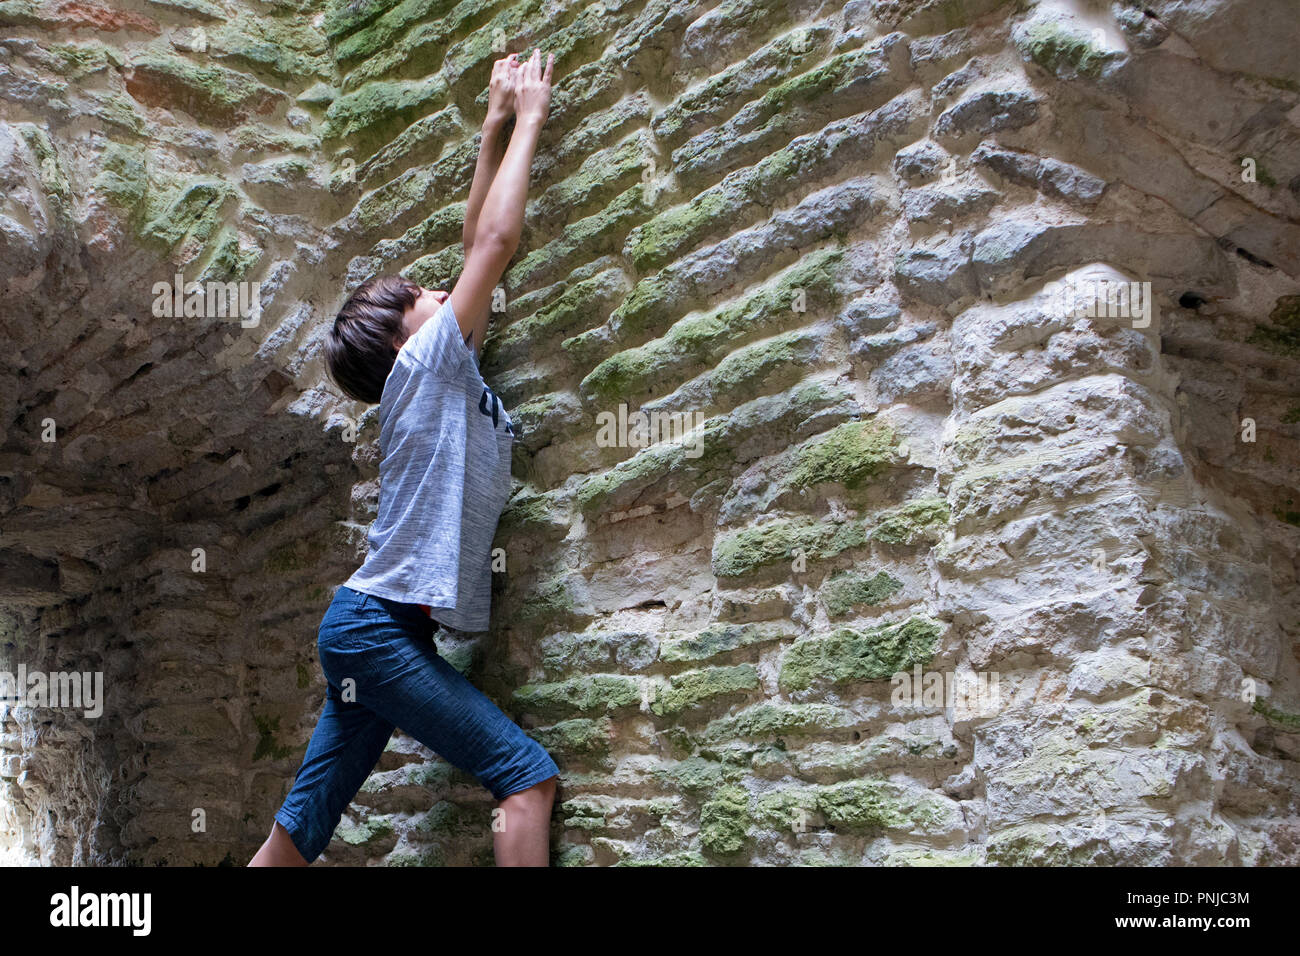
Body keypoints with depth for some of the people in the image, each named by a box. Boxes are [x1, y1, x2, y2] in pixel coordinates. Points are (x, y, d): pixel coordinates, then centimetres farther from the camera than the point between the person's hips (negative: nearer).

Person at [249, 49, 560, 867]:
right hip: (378, 625, -9)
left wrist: (496, 128, 24)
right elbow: (497, 240, -6)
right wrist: (528, 118, 3)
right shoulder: (423, 368, -5)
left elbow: (479, 243, 20)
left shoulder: (450, 376, 16)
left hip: (374, 628, 9)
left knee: (302, 829, 10)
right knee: (529, 774, -11)